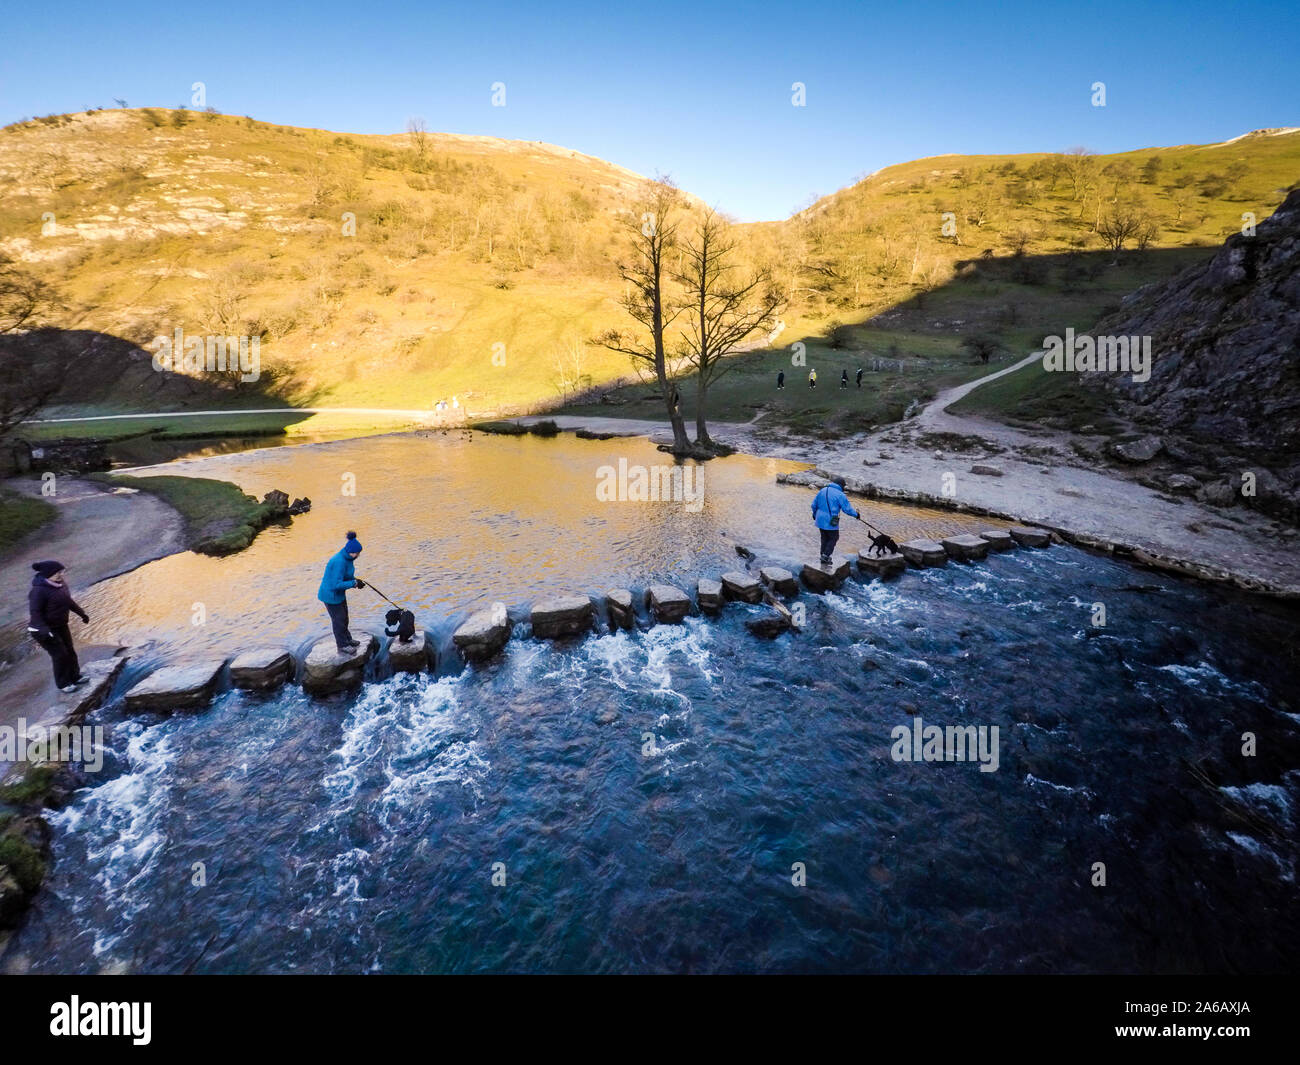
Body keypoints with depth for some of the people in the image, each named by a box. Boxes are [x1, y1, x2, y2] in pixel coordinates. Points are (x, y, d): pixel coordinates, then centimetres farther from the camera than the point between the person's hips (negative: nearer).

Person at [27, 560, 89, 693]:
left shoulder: (60, 584, -1)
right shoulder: (39, 590, -25)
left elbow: (69, 601, 16)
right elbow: (34, 612, -27)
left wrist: (82, 613, 23)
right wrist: (44, 630, -36)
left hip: (60, 626, 8)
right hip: (43, 630, -8)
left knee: (70, 652, 14)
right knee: (60, 655, -2)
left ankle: (75, 677, 30)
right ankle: (63, 684, 13)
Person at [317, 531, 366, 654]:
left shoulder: (347, 558, -3)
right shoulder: (339, 562, -32)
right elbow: (337, 584, -32)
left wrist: (356, 580, -5)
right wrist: (354, 583, -24)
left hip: (338, 592, 9)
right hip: (331, 594, -9)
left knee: (344, 616, 23)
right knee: (338, 619, 7)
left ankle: (347, 640, 42)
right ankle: (342, 647, 24)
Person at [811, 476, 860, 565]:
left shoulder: (823, 491, 5)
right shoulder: (840, 495, -12)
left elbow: (814, 504, 10)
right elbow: (847, 508, -9)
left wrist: (814, 513, 27)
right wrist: (856, 514, 8)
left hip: (820, 520, 6)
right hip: (831, 522, -6)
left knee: (825, 538, 18)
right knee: (834, 538, 13)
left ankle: (824, 559, 25)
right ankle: (826, 555, 3)